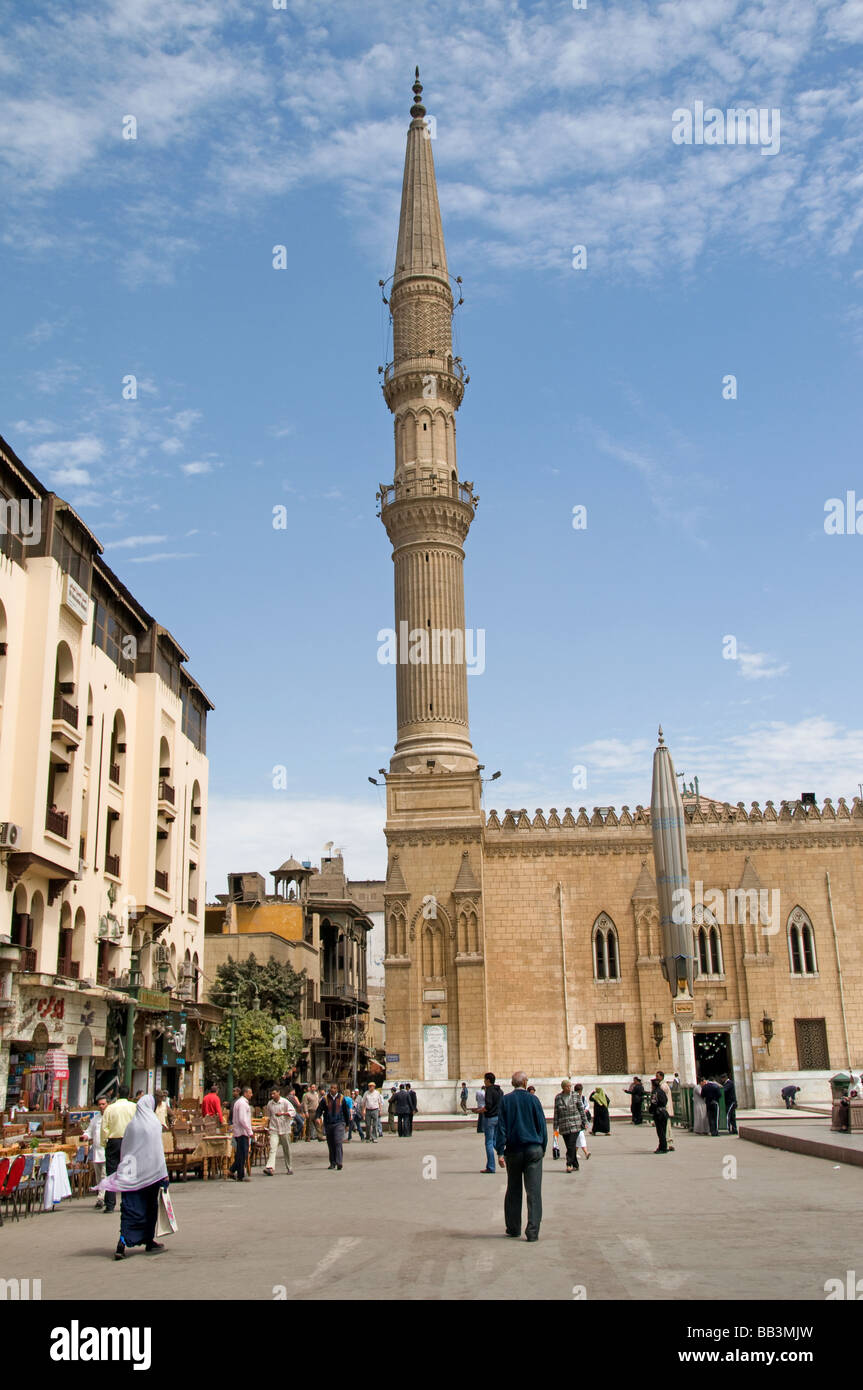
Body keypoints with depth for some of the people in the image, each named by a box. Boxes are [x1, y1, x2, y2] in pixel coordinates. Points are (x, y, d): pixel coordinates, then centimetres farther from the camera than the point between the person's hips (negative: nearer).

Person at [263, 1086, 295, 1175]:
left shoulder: (285, 1102, -4)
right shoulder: (270, 1104, 9)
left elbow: (293, 1112, -13)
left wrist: (282, 1114, -25)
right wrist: (268, 1128, 19)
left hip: (284, 1129, -2)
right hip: (274, 1130, 2)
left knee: (287, 1150, 7)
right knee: (272, 1148, -15)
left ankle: (289, 1168, 20)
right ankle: (270, 1168, -26)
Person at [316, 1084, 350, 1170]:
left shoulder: (341, 1098, 4)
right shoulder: (325, 1099, 2)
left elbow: (346, 1111, 13)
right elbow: (319, 1109, 0)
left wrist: (347, 1123, 15)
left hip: (339, 1123, -2)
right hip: (328, 1124, 2)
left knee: (338, 1142, -14)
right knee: (330, 1144, 7)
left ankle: (339, 1163, -16)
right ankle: (332, 1163, 19)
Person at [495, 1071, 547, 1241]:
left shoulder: (505, 1101, -1)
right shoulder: (533, 1100, -2)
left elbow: (501, 1127, -4)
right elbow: (542, 1125, 2)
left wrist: (500, 1151, -3)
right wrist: (543, 1148, 12)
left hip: (514, 1150, 2)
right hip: (533, 1150, -1)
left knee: (513, 1191, 14)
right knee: (534, 1192, -2)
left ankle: (513, 1228, 22)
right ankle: (532, 1231, -7)